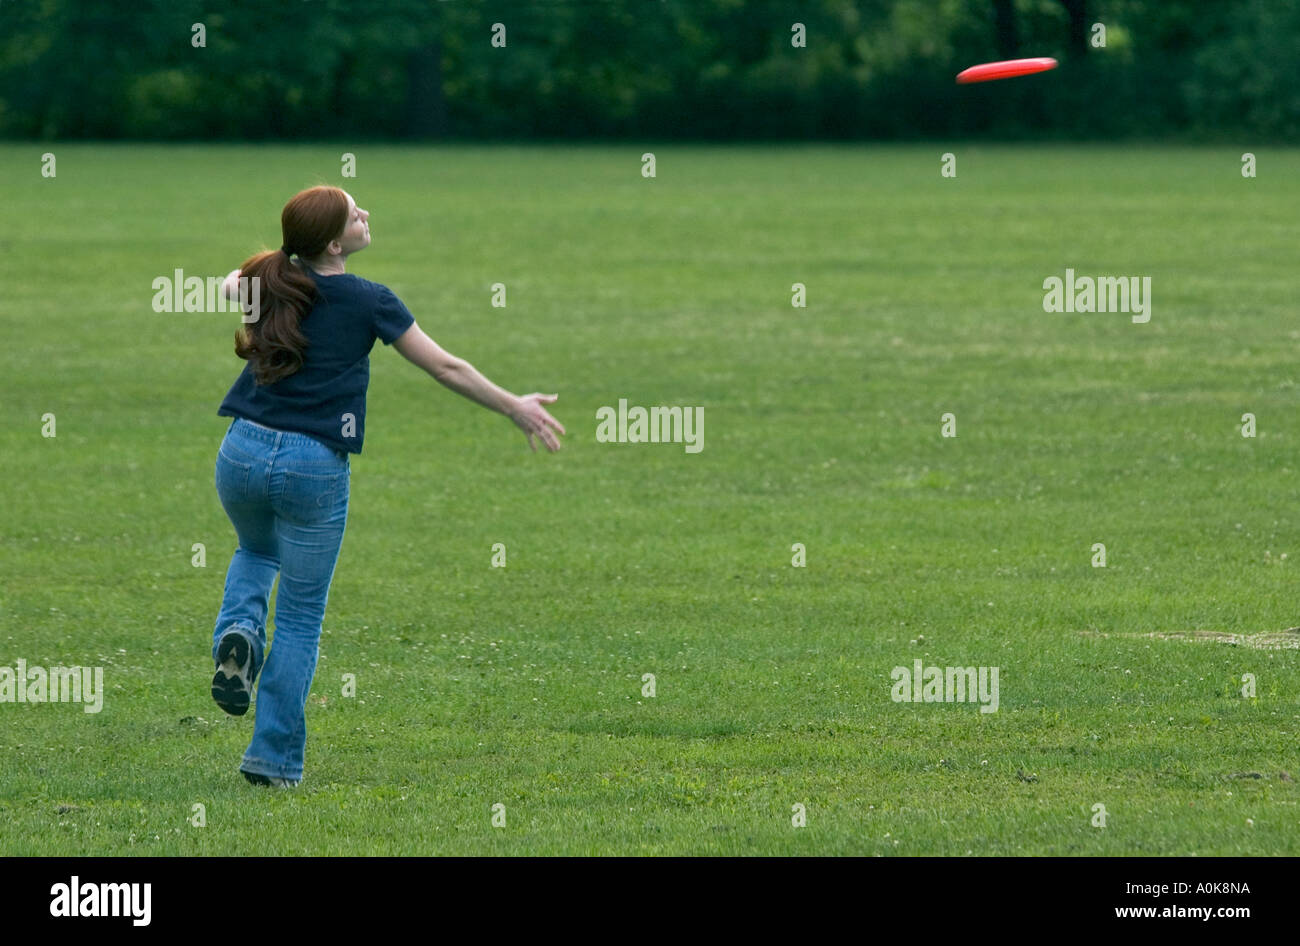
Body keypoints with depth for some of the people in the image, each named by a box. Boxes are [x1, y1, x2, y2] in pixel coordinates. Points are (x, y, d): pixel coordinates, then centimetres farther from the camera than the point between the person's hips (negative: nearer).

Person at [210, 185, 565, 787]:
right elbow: (446, 368, 0)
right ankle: (275, 757, 6)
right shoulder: (368, 301, -6)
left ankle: (238, 632, 4)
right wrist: (516, 408, 12)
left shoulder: (270, 281, 5)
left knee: (256, 551, 35)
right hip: (315, 467, -3)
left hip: (243, 452, 3)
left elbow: (230, 285, 31)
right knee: (300, 619, 9)